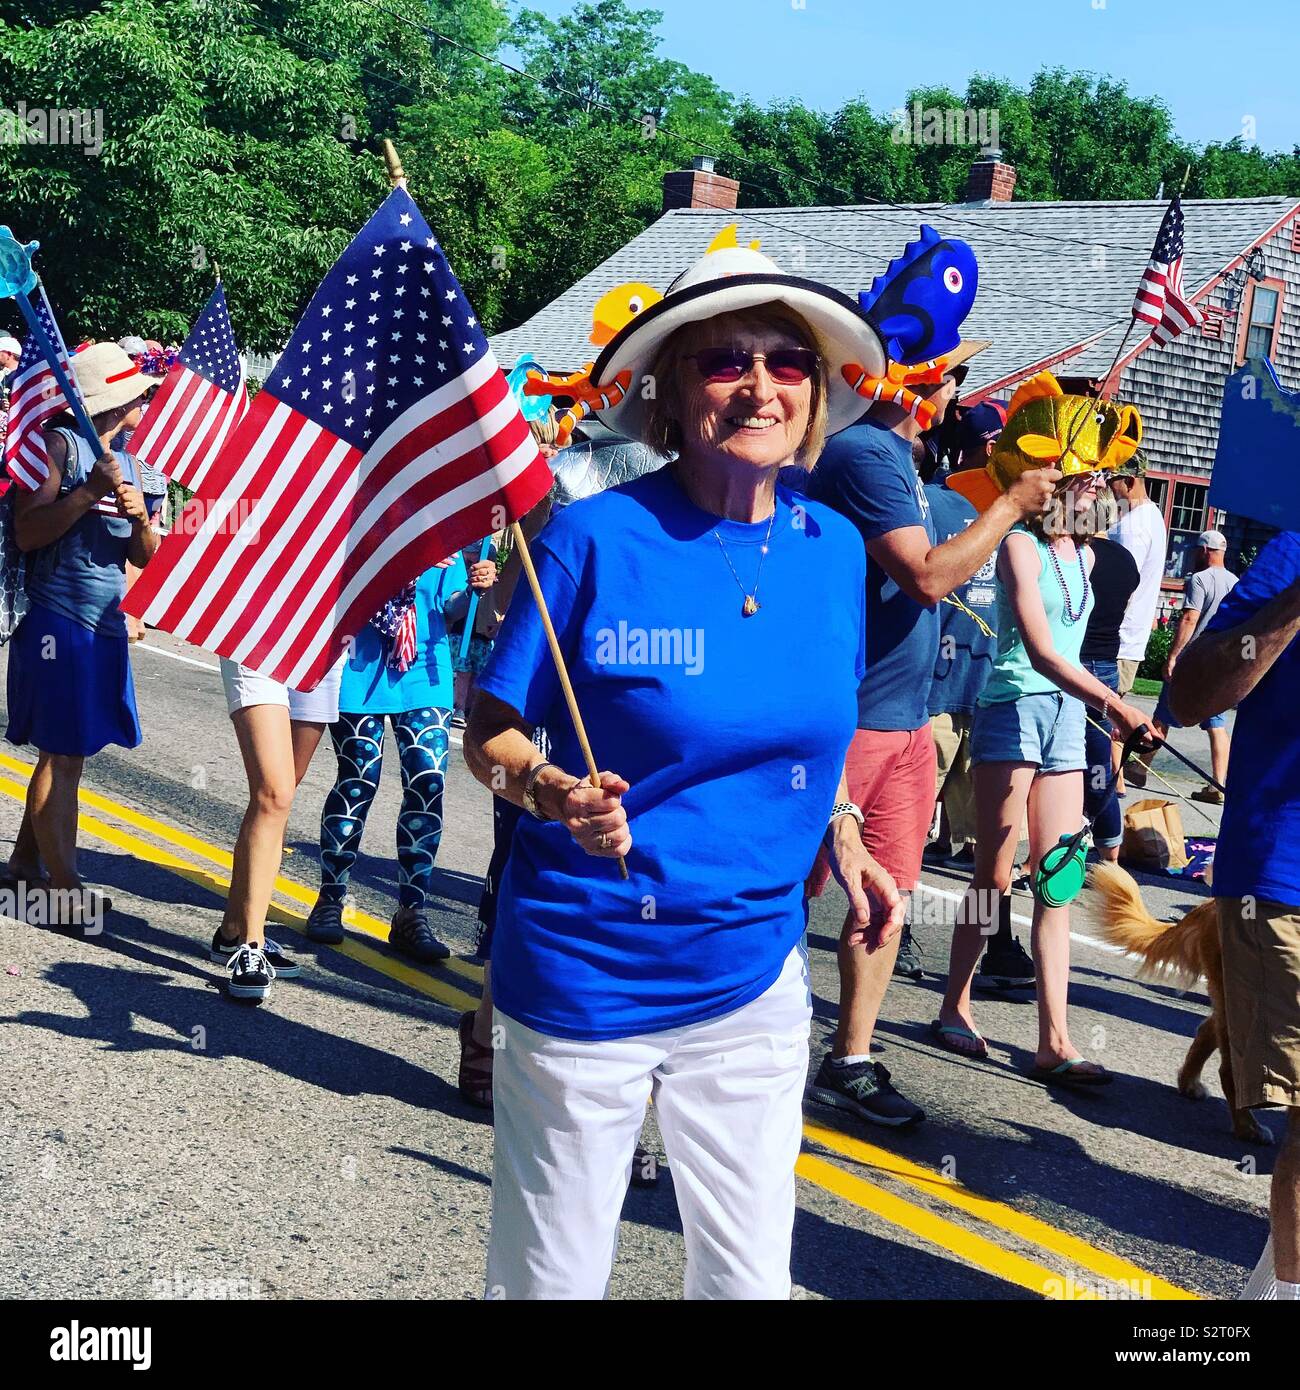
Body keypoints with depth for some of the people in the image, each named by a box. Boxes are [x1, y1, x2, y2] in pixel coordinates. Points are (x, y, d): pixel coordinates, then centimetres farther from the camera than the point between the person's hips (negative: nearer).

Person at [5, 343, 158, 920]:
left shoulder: (123, 459, 16)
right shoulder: (60, 444, -7)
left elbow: (144, 556, 14)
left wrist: (139, 516, -6)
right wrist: (90, 491, -23)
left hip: (106, 627, 8)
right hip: (60, 621, -8)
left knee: (64, 753, 14)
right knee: (64, 756, -6)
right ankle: (65, 888, -2)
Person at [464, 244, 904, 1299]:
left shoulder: (833, 550, 1)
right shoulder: (598, 537, -13)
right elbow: (490, 736, -7)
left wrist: (842, 840, 0)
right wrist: (551, 792, -27)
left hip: (751, 982, 4)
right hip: (584, 972, -4)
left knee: (749, 1276, 17)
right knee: (551, 1279, 14)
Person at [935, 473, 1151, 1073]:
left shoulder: (1084, 556, 14)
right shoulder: (1021, 546, -9)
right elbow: (1040, 653, -21)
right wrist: (1113, 702, -30)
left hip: (1066, 716, 7)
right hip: (1013, 710, -6)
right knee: (994, 878, -2)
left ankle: (1054, 1043, 0)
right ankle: (954, 1009, 15)